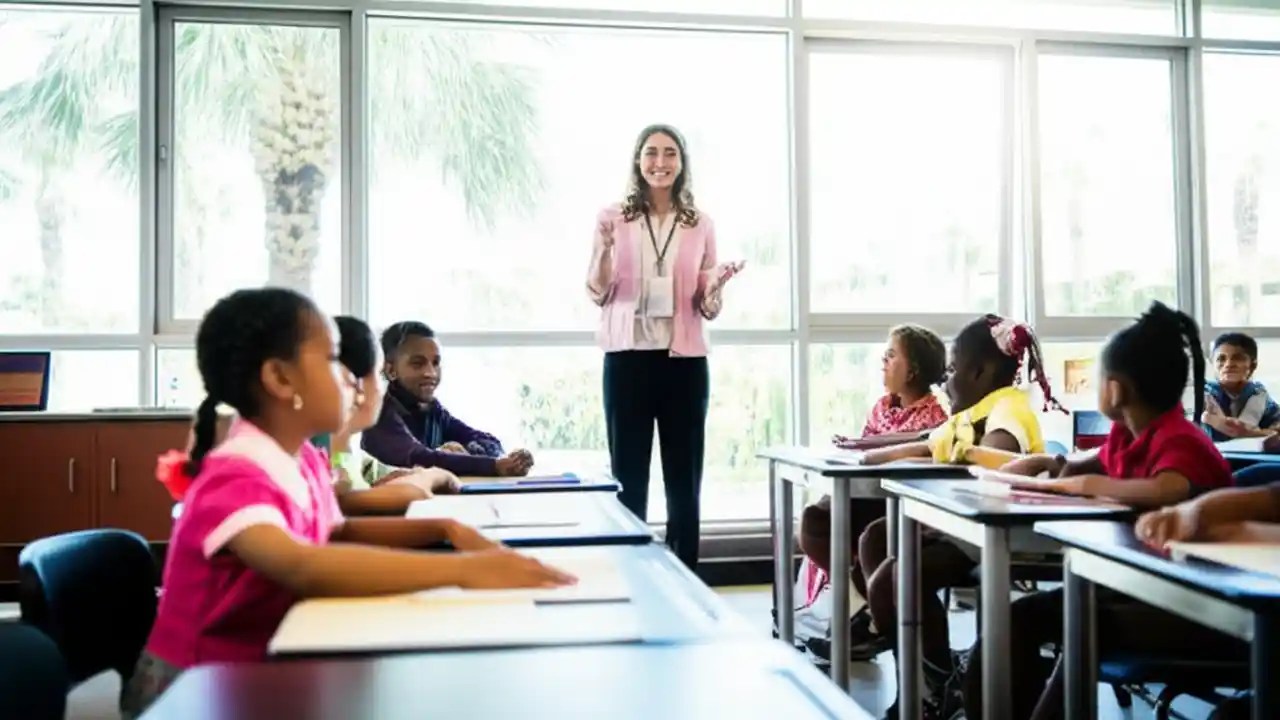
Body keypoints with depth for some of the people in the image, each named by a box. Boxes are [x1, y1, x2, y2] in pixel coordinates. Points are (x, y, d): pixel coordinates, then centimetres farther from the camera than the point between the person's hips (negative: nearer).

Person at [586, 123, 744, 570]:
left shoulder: (700, 225, 7)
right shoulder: (613, 218, 3)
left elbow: (707, 309, 9)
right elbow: (598, 294, 1)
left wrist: (716, 287, -13)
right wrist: (604, 248, -15)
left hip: (684, 361, 1)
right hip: (627, 359, -1)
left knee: (684, 479, 6)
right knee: (628, 477, 1)